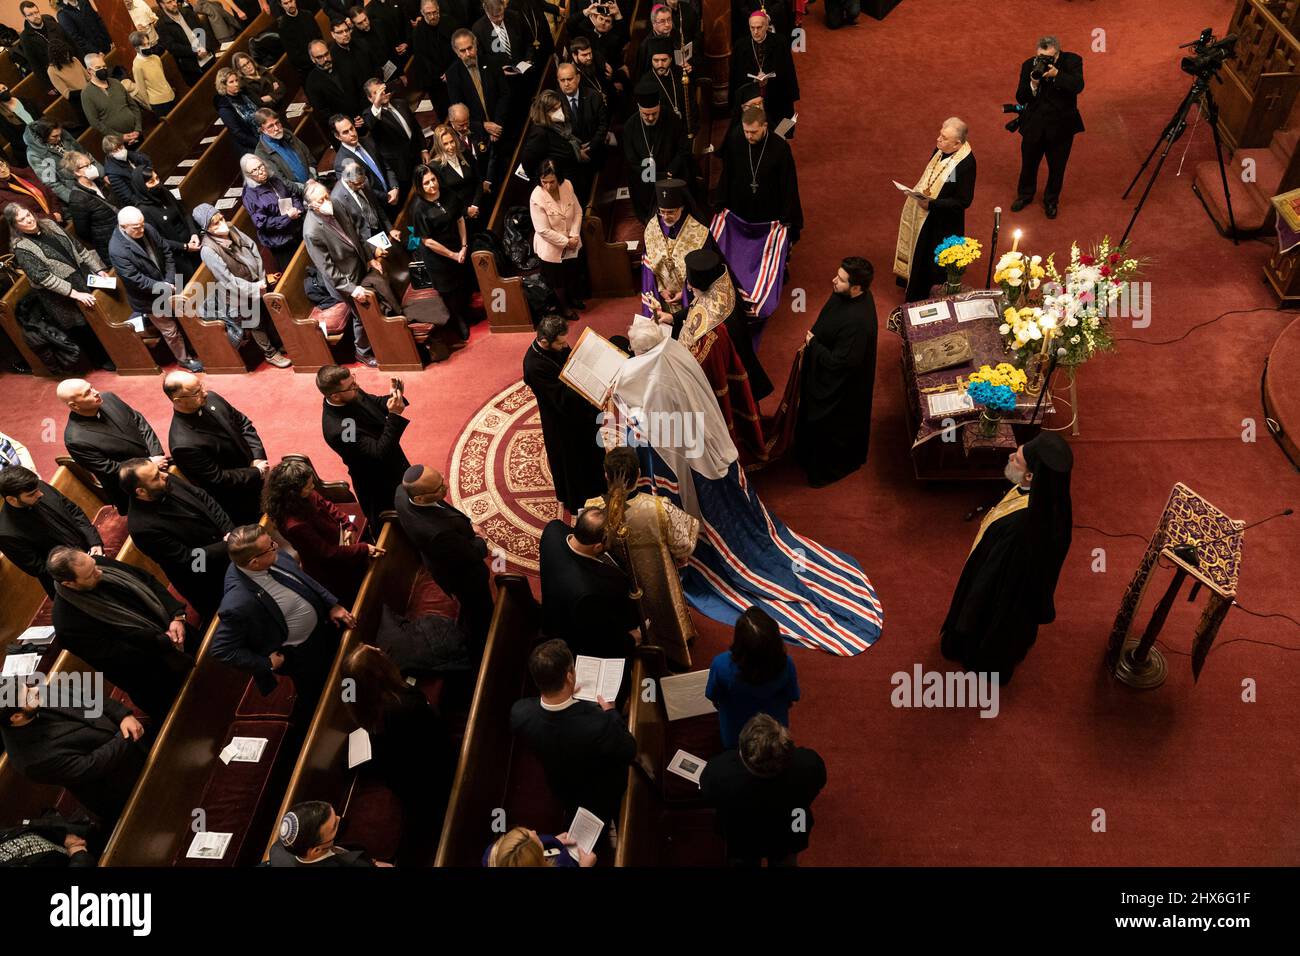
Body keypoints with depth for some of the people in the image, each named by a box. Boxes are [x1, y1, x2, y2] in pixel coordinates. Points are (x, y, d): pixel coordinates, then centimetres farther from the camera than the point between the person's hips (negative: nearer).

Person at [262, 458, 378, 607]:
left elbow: (326, 505, 2)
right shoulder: (294, 525, -39)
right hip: (326, 568, -7)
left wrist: (347, 525, -12)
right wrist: (364, 549, -29)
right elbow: (328, 553, -31)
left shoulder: (307, 495, -19)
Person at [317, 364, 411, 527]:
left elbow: (376, 403, 4)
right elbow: (380, 453, -35)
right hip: (378, 484, -8)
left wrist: (392, 398, -19)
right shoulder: (338, 429, -39)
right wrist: (394, 415, -41)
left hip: (391, 468, 8)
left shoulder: (351, 396, -16)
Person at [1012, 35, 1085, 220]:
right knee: (1029, 164, 18)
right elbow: (1020, 99, -8)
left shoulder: (1072, 61, -13)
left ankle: (1051, 201, 35)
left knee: (1057, 167, 13)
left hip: (1061, 126, -1)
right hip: (1034, 125, 2)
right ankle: (1025, 195, 44)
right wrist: (1033, 84, -27)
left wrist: (1057, 74, -35)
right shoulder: (1029, 65, -8)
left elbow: (1078, 86, -27)